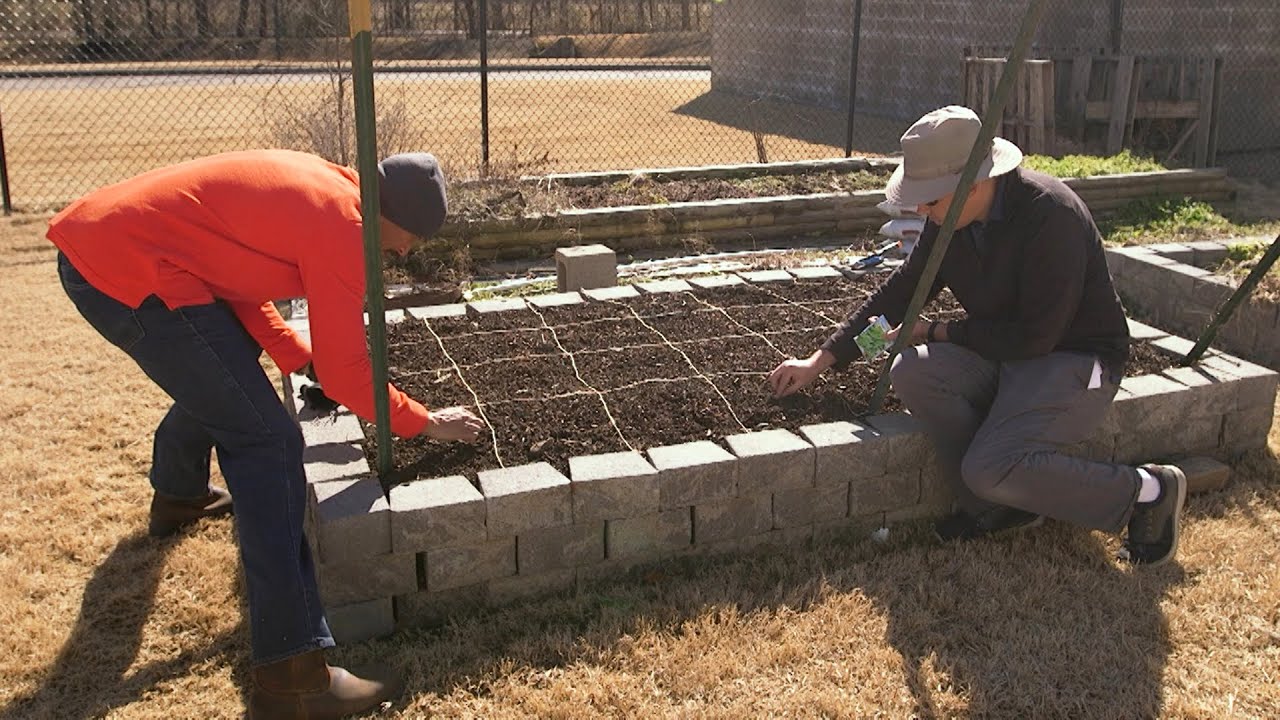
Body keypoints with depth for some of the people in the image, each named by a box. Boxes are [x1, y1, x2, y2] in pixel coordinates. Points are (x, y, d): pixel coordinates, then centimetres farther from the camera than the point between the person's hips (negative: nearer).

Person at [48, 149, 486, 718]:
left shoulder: (313, 183, 14)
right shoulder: (340, 224, -11)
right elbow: (346, 373, -8)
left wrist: (303, 361, 15)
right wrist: (426, 422, 6)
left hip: (91, 241, 10)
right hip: (130, 273, -10)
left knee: (219, 377, 33)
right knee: (266, 441, -10)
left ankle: (176, 497, 60)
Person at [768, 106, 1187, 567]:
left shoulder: (1051, 215, -25)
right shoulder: (949, 219, -1)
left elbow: (1035, 335, -25)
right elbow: (902, 290, 9)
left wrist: (938, 333, -15)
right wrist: (821, 360, 5)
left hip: (1076, 360, -7)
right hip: (1000, 354, 7)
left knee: (990, 469, -27)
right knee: (911, 371, -21)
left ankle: (1146, 492, -3)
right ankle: (997, 506, -4)